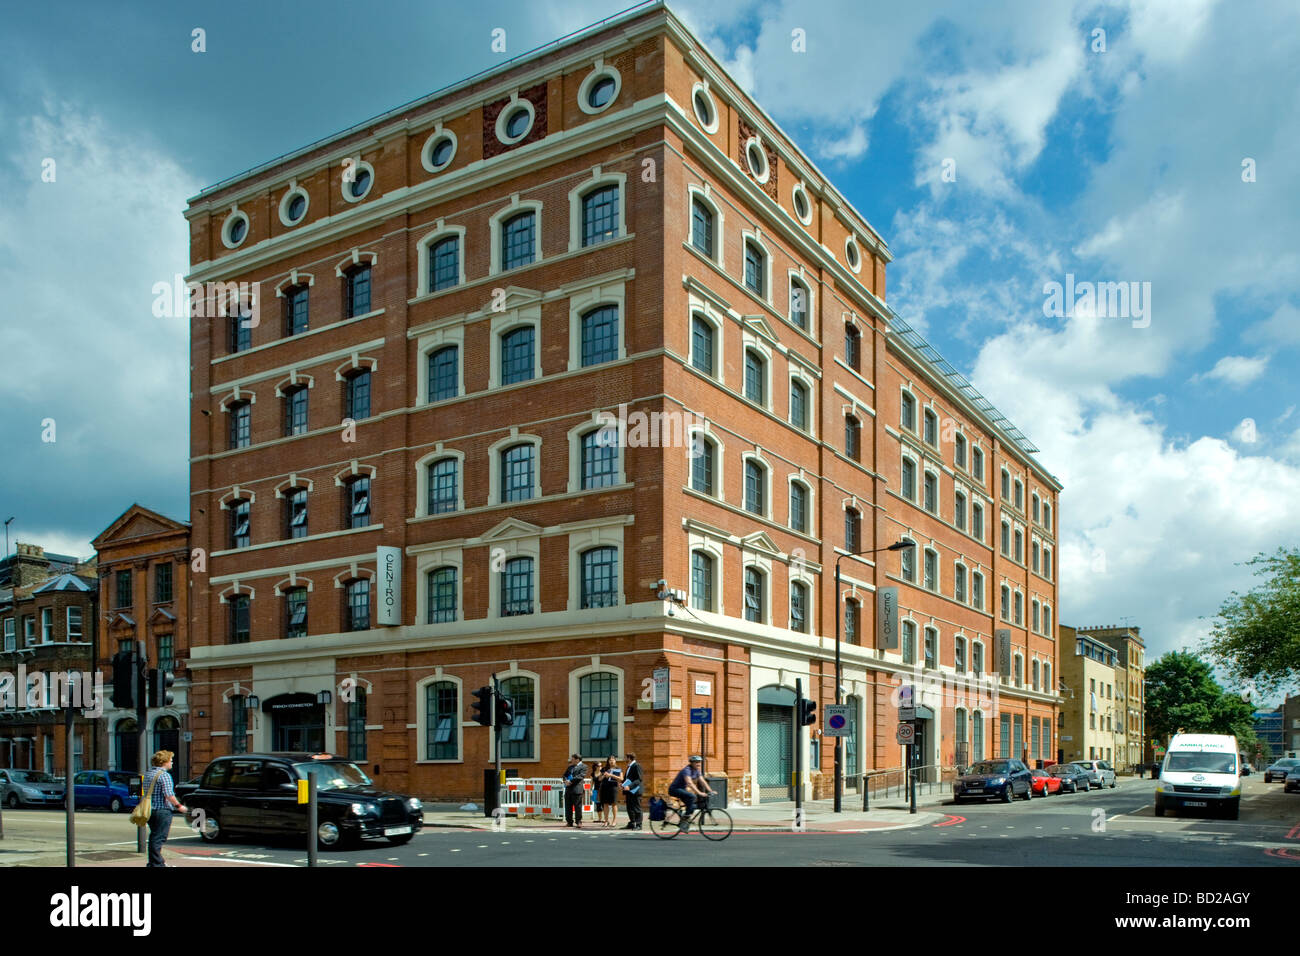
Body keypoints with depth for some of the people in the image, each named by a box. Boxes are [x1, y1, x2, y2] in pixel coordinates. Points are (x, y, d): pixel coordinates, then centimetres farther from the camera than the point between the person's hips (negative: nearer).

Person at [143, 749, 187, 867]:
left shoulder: (148, 774, 14)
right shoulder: (164, 775, -14)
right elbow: (169, 795, -20)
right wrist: (179, 806, -10)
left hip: (150, 810, 9)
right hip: (162, 811, -9)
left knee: (154, 837, 16)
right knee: (159, 838, -5)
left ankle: (153, 862, 23)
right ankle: (156, 863, -4)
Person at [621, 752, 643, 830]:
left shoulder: (637, 766, -13)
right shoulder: (629, 767, 16)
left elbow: (639, 779, -19)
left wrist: (629, 786, -27)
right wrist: (623, 784, 4)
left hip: (635, 791, -9)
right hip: (629, 791, 9)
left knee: (637, 809, -3)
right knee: (629, 808, 13)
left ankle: (638, 825, 3)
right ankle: (631, 823, 22)